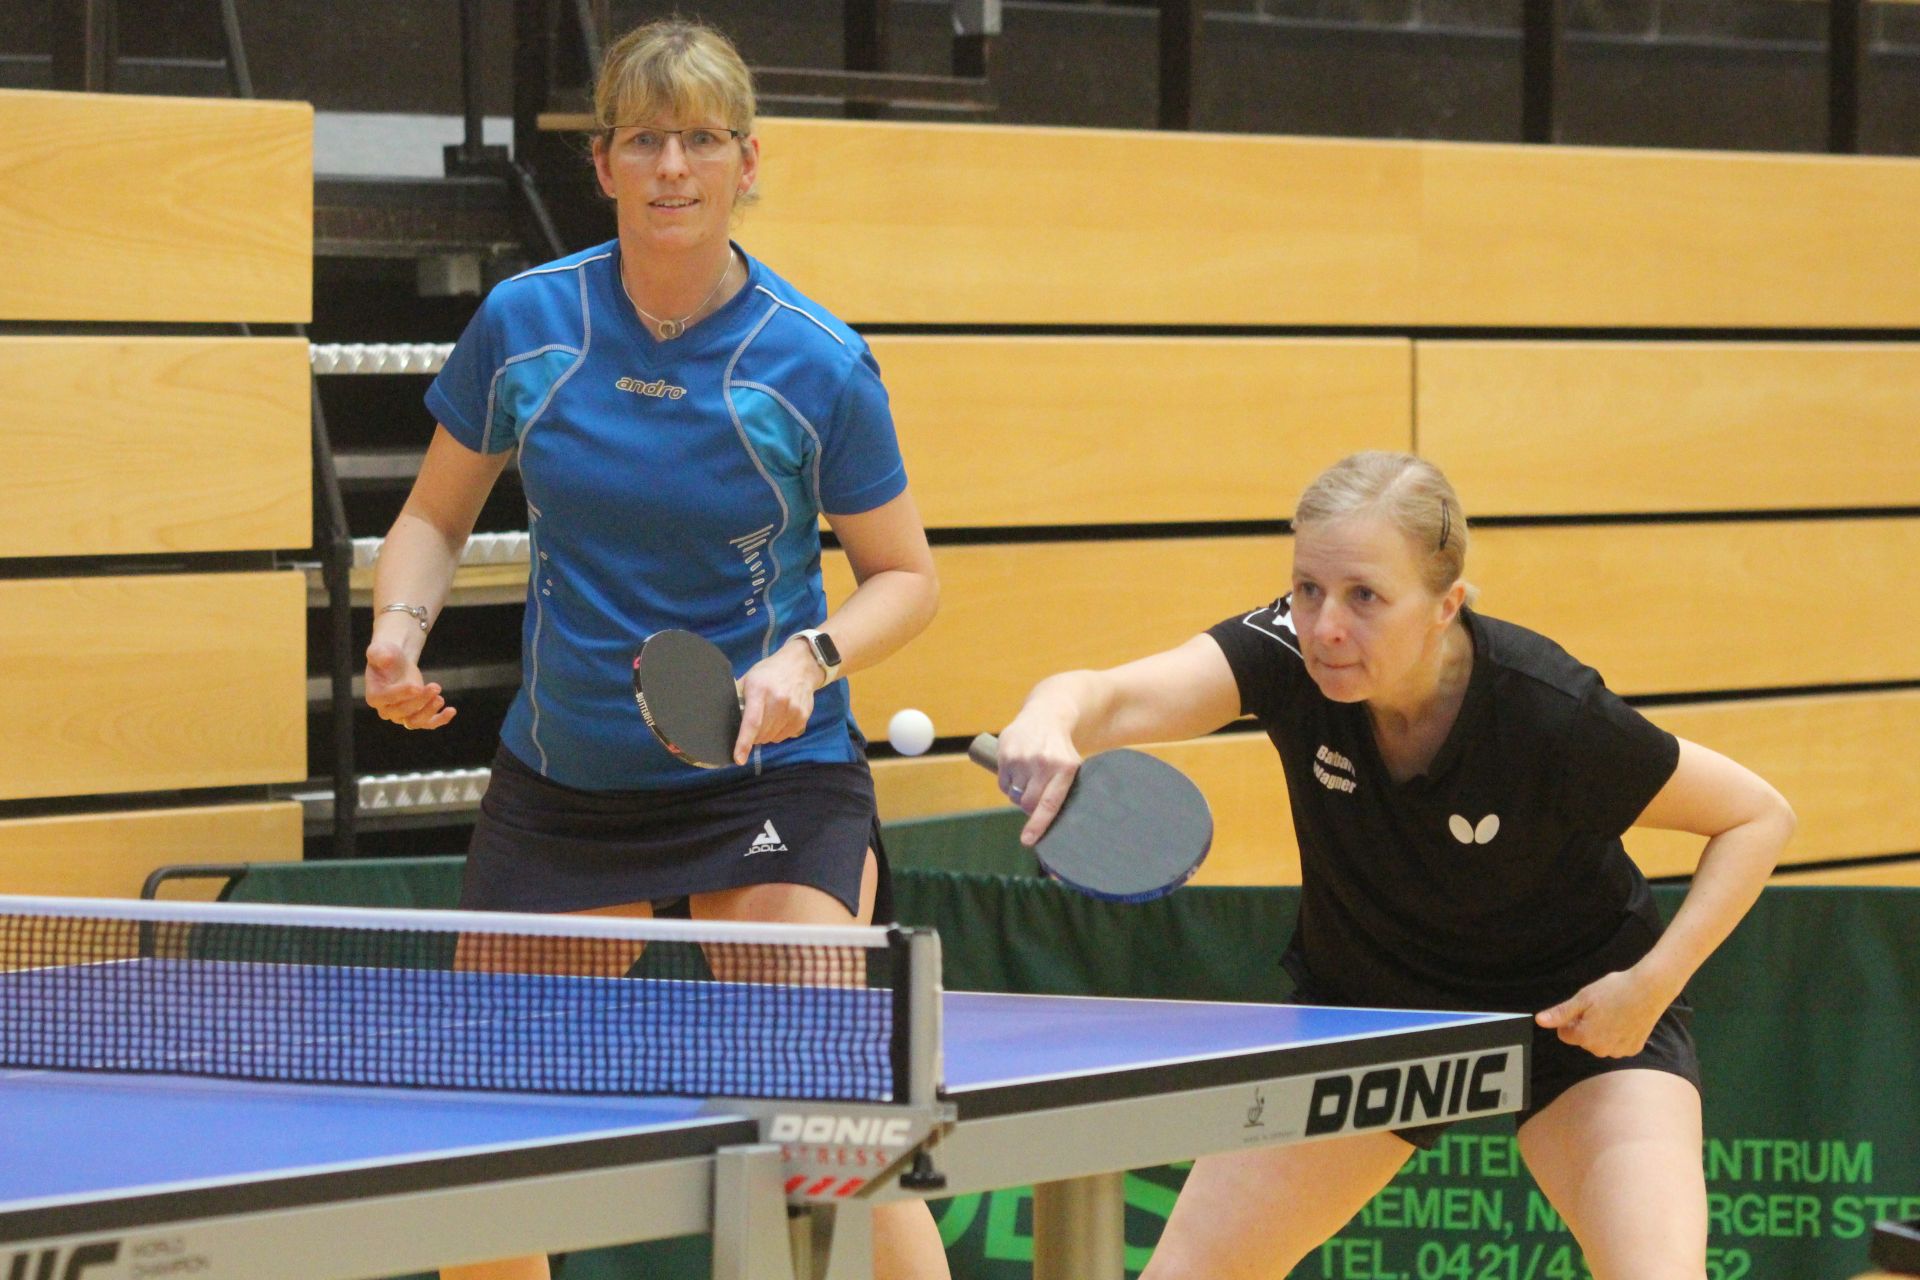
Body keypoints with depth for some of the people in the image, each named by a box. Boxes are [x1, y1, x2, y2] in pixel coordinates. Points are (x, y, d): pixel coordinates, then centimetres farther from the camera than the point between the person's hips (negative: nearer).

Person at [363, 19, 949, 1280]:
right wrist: (401, 627, -12)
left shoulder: (818, 364, -11)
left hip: (769, 775, -3)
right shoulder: (523, 324, -5)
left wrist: (811, 658, -19)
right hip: (561, 781, 3)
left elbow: (906, 574, 0)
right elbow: (437, 516, 8)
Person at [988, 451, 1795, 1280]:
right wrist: (1049, 725, -64)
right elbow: (1118, 701, -41)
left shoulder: (1553, 715, -30)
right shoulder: (1292, 654, -25)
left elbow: (1758, 817, -16)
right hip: (1363, 1005, 3)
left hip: (1574, 1014, -3)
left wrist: (1652, 982, -27)